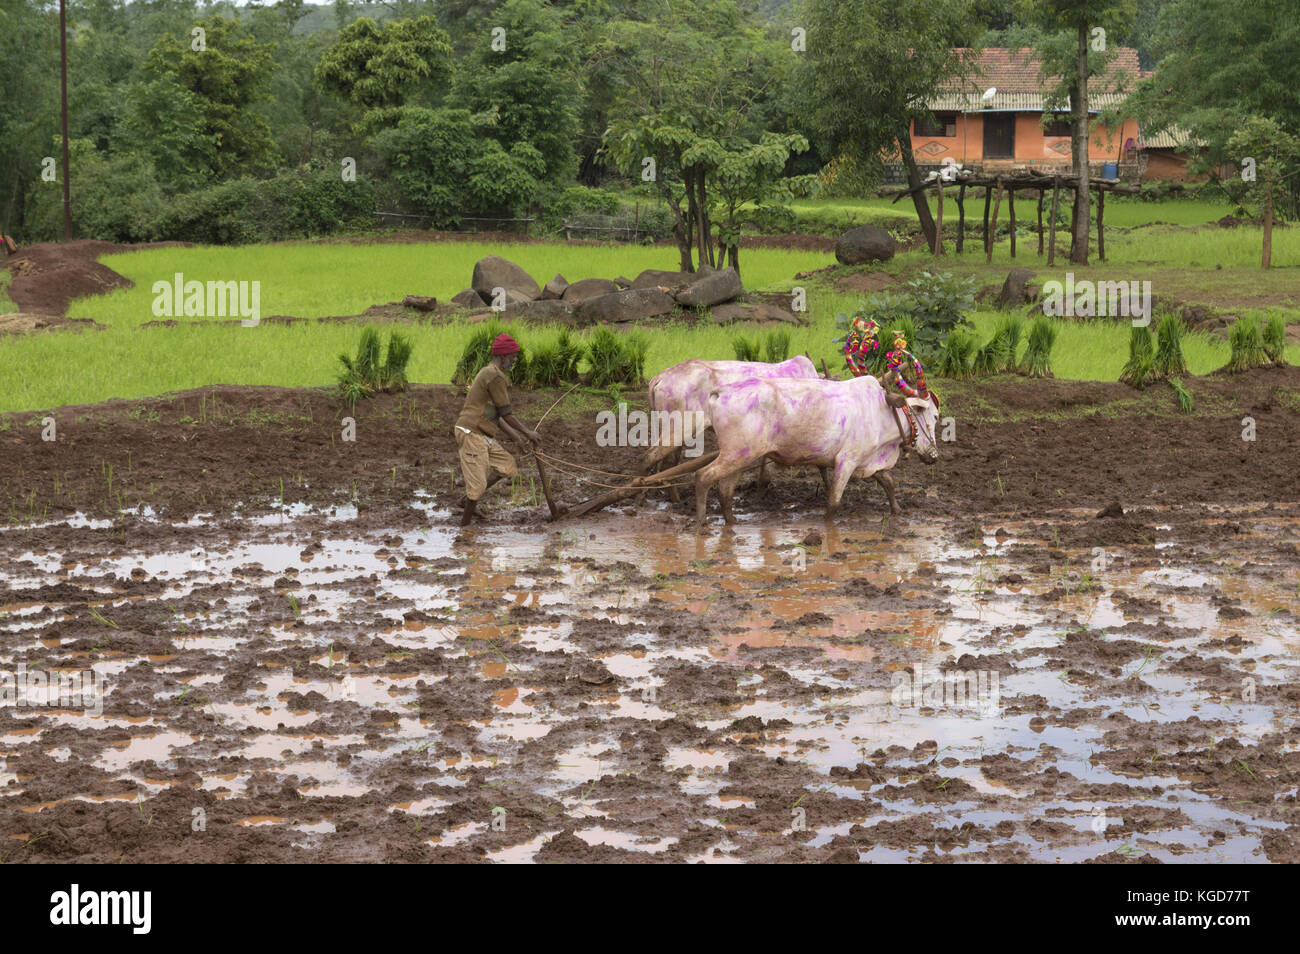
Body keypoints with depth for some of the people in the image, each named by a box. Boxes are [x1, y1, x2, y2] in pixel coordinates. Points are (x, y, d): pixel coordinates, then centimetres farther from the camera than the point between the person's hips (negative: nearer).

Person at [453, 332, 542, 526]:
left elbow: (496, 415, 22)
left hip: (483, 436, 10)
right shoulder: (495, 376, -15)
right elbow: (506, 413, -13)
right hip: (472, 434, -10)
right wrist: (528, 432, -3)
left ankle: (468, 499, 16)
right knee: (477, 482, -8)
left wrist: (516, 437, 19)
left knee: (507, 464, 14)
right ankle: (465, 523, 3)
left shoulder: (488, 373, 19)